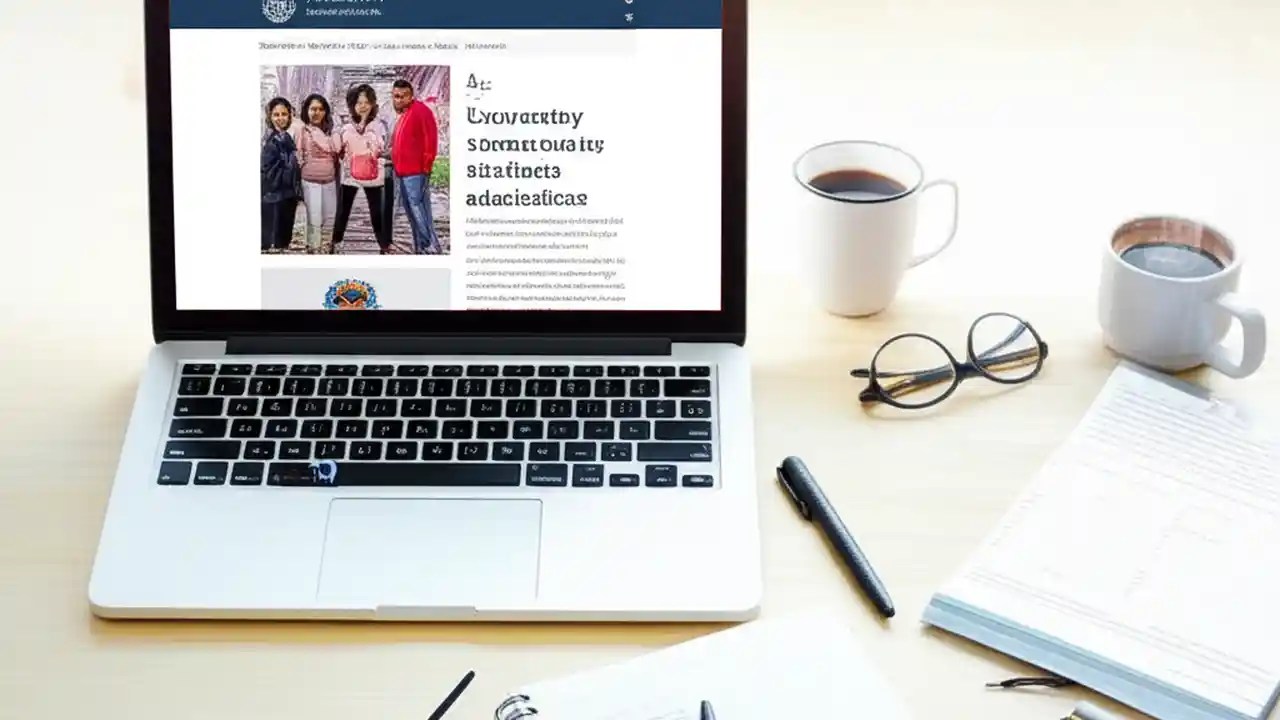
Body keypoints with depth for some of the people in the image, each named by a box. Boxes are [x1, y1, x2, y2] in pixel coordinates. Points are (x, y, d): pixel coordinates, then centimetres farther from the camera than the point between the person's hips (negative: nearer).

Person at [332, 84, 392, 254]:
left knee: (377, 212, 0)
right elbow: (339, 151, 15)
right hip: (349, 175, 2)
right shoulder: (346, 128, 7)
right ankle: (335, 244, 14)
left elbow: (381, 149, -9)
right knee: (342, 213, 6)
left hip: (372, 175, -2)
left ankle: (385, 246, 5)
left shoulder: (379, 125, -1)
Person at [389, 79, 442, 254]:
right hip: (402, 172, 10)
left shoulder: (420, 110, -11)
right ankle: (420, 248, 15)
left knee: (418, 210, -12)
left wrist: (426, 166, -15)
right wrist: (395, 161, 14)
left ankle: (431, 248, -9)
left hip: (415, 173, -10)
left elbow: (430, 139, -15)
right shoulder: (403, 114, 18)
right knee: (411, 212, 11)